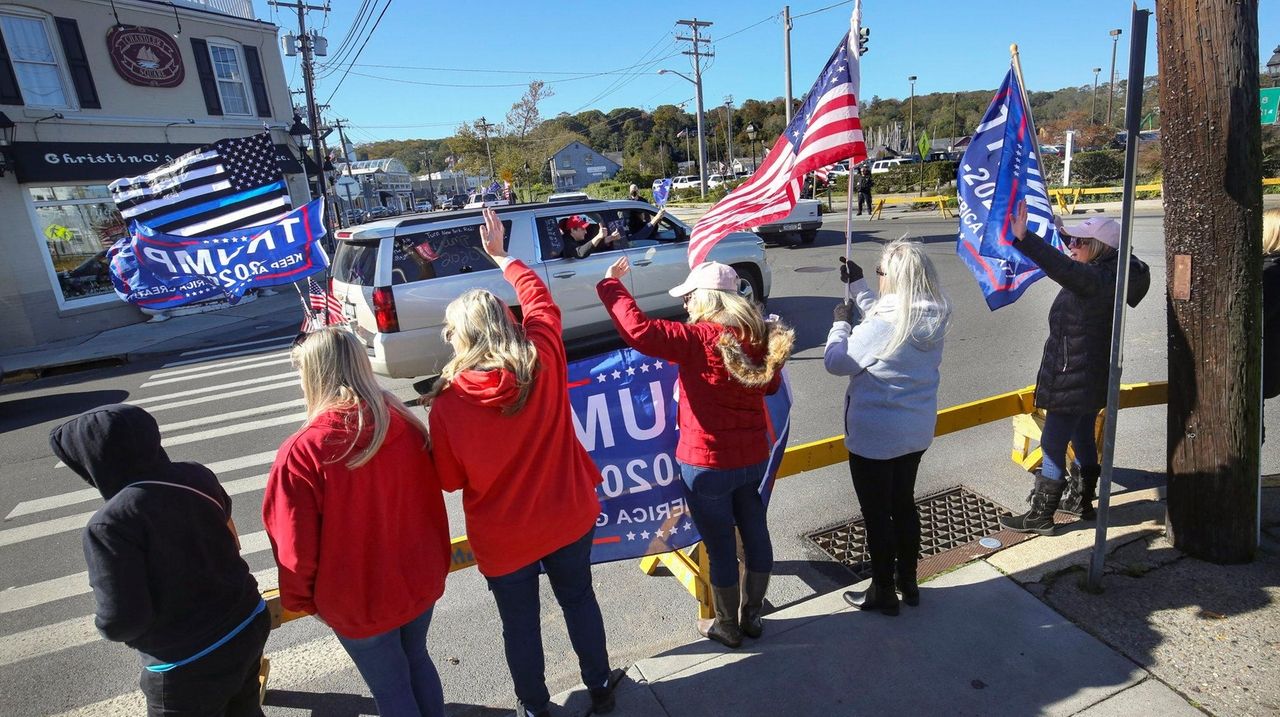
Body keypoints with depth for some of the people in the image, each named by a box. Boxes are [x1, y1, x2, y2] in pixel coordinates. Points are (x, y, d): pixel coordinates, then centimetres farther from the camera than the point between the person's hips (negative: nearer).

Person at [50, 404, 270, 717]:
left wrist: (106, 621, -1)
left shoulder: (112, 523, -24)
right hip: (250, 625, 5)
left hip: (189, 668, -5)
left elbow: (120, 622, -22)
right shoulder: (197, 476, -7)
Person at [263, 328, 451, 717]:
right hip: (419, 581, 4)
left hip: (358, 602, -4)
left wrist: (298, 599, 4)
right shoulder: (405, 426, -13)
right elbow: (431, 502, -2)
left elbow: (295, 547, -17)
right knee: (417, 660, 28)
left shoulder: (301, 454, -26)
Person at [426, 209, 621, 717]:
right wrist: (502, 255, 15)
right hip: (568, 519, 3)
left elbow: (449, 478, -8)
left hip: (502, 538, -2)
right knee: (580, 601, 25)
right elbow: (540, 300, 3)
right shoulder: (544, 362, -16)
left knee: (520, 623, 21)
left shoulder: (448, 401, -22)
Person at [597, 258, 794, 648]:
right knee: (755, 534, 19)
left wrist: (611, 285, -16)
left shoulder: (700, 339, -21)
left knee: (721, 547, 10)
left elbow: (639, 329, -29)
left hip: (707, 464, -7)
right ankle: (752, 615, 39)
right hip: (754, 456, 7)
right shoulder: (762, 336, 0)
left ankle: (727, 627, 30)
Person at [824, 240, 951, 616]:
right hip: (917, 432, 8)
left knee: (877, 514, 9)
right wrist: (857, 285, 19)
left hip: (874, 437, -7)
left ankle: (883, 593, 27)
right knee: (904, 503, 23)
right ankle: (908, 581, 40)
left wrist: (841, 322, -1)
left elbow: (835, 362, -15)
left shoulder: (880, 326, -27)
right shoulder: (934, 318, -4)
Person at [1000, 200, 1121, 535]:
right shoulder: (1105, 274, 7)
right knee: (1083, 438, 22)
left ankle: (1040, 516, 7)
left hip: (1072, 382, -11)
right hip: (1091, 380, 11)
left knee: (1052, 445, -3)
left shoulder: (1097, 280, -24)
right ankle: (1083, 501, 39)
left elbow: (1063, 267, -43)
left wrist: (1024, 238, -49)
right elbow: (1075, 267, 29)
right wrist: (1062, 233, 40)